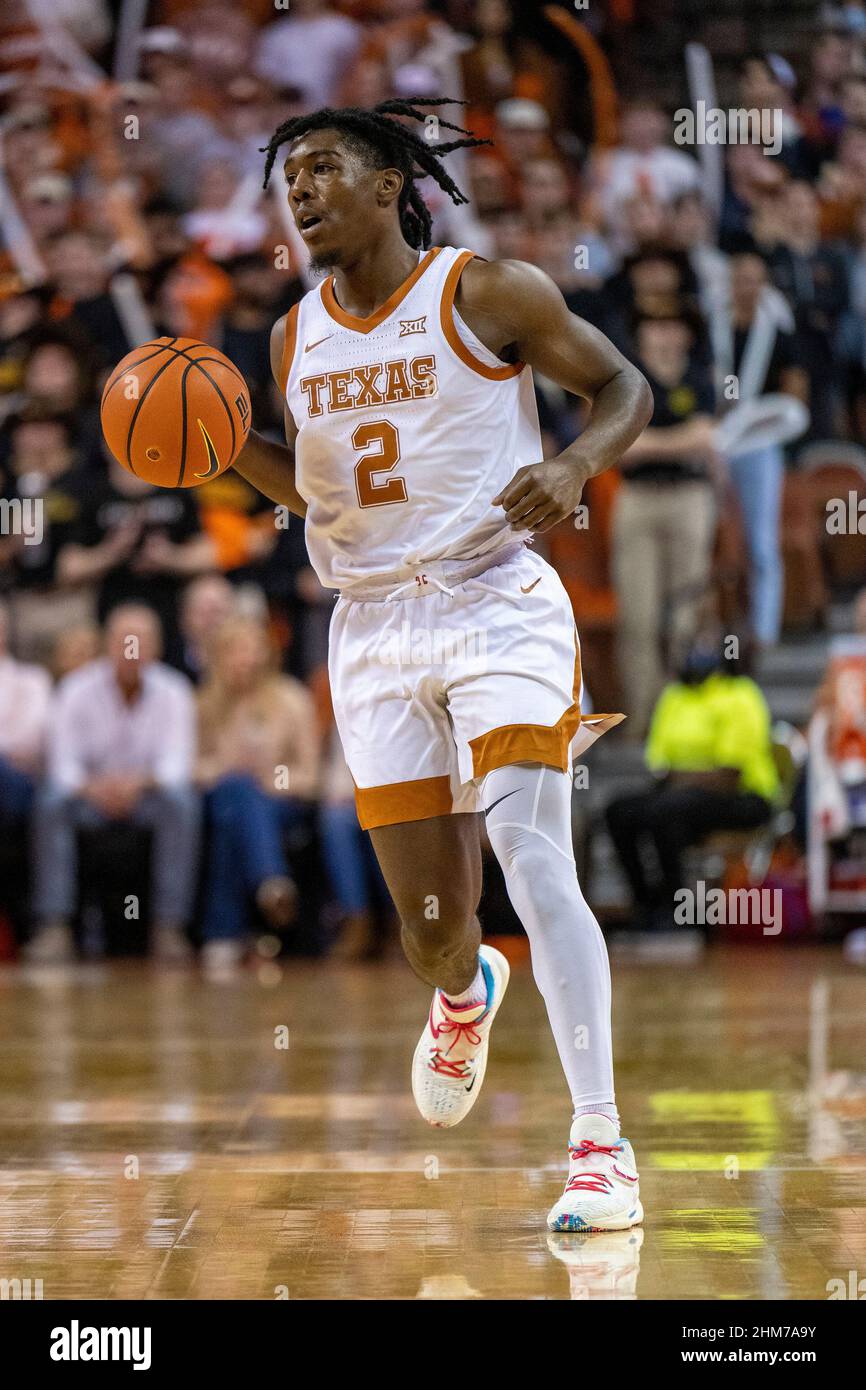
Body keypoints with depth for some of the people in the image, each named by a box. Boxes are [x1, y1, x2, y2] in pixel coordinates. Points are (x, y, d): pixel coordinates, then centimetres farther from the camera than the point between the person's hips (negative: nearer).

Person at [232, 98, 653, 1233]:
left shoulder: (488, 292, -5)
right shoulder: (297, 340, 9)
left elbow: (625, 388, 3)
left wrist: (575, 466, -18)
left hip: (498, 606, -4)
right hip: (374, 629, 4)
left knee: (534, 862, -22)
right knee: (431, 920, 6)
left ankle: (602, 1146, -23)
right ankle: (466, 994, 46)